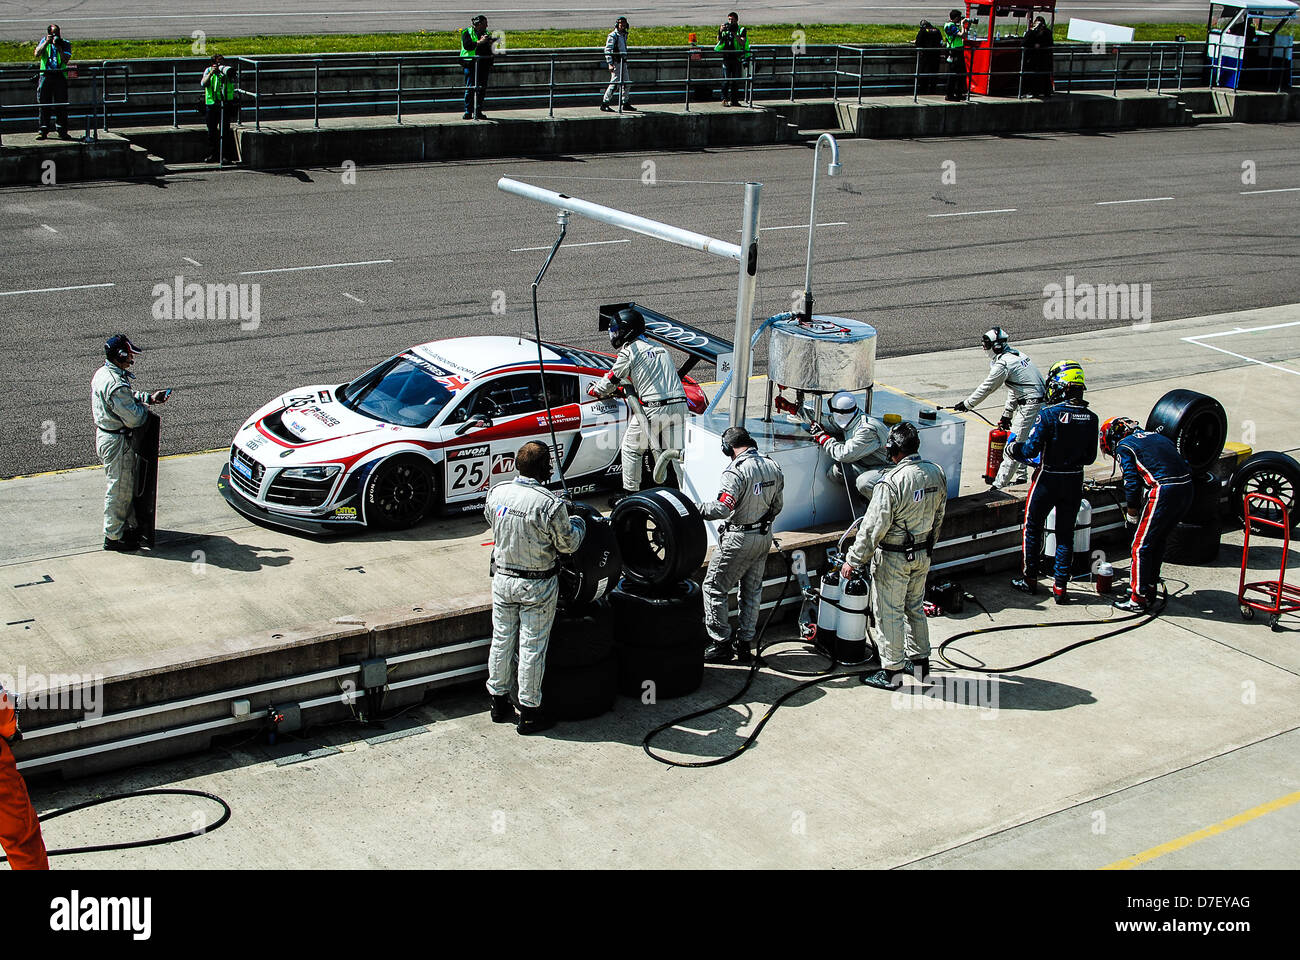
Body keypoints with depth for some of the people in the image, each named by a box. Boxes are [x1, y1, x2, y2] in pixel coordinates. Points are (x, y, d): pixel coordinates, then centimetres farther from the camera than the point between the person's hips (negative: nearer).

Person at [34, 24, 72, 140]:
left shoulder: (65, 44, 7)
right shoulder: (44, 41, 12)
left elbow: (65, 60, -6)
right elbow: (36, 54, -3)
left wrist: (58, 47, -13)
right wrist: (46, 43, -9)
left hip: (60, 75, -1)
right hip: (45, 75, 1)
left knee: (61, 105, -4)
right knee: (44, 104, 0)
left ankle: (62, 131, 1)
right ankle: (43, 130, 4)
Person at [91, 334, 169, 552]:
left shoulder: (102, 373, 4)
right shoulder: (116, 385, -28)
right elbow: (133, 418, -24)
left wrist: (149, 397, 6)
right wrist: (145, 407, -5)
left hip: (105, 435, 10)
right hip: (117, 442, -10)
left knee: (128, 484, 21)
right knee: (119, 489, 3)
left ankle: (128, 527, 33)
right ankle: (113, 537, 14)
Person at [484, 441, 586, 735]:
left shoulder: (497, 493, -6)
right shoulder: (550, 504, -23)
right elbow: (568, 544, -12)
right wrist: (578, 523, 7)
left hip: (502, 578, 5)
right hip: (537, 585, -5)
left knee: (501, 640, 17)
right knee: (532, 647, 5)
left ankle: (499, 703, 29)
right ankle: (529, 713, 15)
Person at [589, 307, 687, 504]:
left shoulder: (628, 352, -1)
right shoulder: (658, 347, 22)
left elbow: (610, 382, 5)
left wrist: (592, 390, 24)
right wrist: (623, 388, 34)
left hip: (653, 408, -6)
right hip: (679, 405, 6)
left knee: (631, 449, 12)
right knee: (677, 452, 11)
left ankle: (630, 493, 18)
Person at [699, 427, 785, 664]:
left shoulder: (736, 472, -22)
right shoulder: (774, 467, 2)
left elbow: (721, 509, -28)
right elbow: (778, 505, 10)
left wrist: (696, 509, -16)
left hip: (739, 539, -8)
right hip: (765, 537, 8)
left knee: (714, 588, 4)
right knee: (752, 591, 16)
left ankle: (721, 644, 5)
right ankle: (745, 644, 21)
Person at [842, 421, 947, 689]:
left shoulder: (891, 483, -26)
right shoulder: (937, 473, -4)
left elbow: (873, 528, -23)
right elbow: (938, 517, 9)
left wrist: (853, 560, -14)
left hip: (893, 558, -7)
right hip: (923, 554, 7)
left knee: (889, 614, 6)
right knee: (915, 607, 23)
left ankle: (892, 671, 15)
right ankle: (920, 661, 34)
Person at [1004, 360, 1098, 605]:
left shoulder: (1049, 414, -19)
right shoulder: (1090, 418, -3)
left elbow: (1031, 449, -18)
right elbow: (1090, 456, 5)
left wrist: (1013, 447, 2)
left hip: (1048, 480, -4)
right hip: (1075, 482, 4)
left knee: (1032, 528, 14)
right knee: (1065, 533, 12)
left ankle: (1030, 579, 22)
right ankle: (1060, 586, 13)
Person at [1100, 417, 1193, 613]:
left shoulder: (1124, 446, 5)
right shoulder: (1154, 435, 25)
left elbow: (1132, 481, -4)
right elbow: (1183, 464, 22)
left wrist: (1131, 510, 9)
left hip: (1165, 491, -8)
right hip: (1187, 488, 8)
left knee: (1141, 546, 3)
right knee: (1158, 542, 21)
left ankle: (1138, 599, 6)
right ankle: (1149, 591, 30)